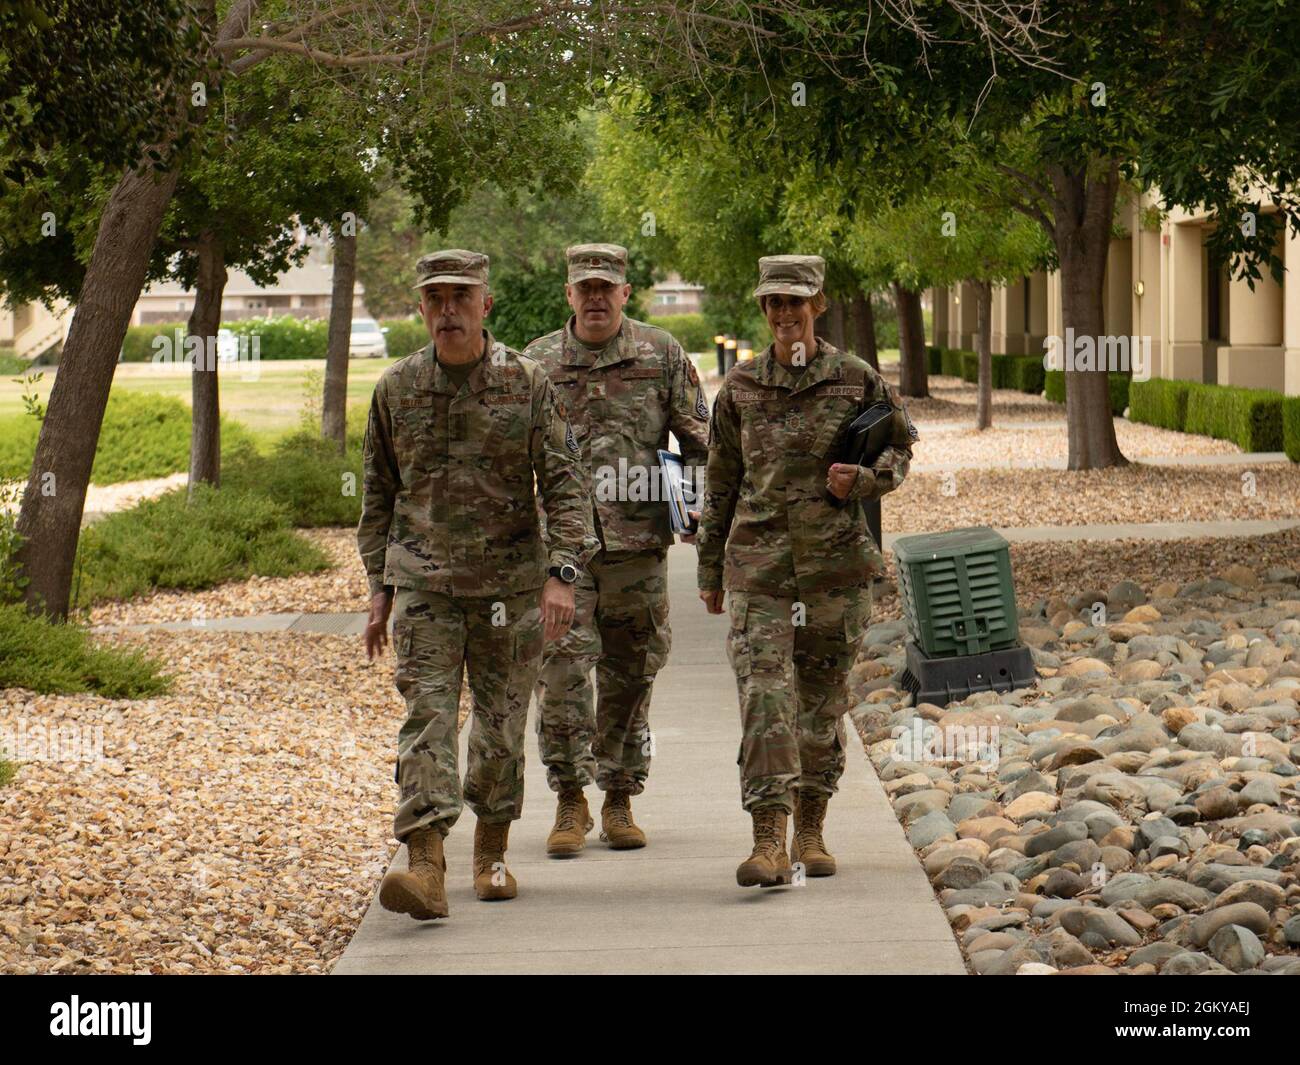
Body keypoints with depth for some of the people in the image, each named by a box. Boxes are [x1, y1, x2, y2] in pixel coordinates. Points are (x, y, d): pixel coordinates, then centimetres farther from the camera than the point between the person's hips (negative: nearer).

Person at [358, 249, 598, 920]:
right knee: (426, 719, -11)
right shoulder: (397, 388, 5)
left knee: (501, 724, 7)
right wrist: (379, 585, 10)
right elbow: (378, 493, 13)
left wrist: (562, 571, -15)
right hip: (423, 583, 1)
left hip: (510, 582, 0)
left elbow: (564, 482, -4)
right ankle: (425, 866, -19)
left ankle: (492, 855, 25)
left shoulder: (527, 383, -1)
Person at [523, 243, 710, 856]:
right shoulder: (537, 363, 8)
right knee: (561, 667, -11)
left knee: (631, 674, 7)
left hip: (638, 539, 0)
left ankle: (620, 801, 18)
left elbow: (698, 438, 8)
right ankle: (570, 802, -2)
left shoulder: (662, 354, 7)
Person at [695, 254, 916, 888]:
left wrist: (862, 479, -8)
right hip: (758, 560, 0)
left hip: (835, 561, 0)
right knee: (763, 696, -13)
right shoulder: (741, 387, 7)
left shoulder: (855, 380, 3)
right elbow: (720, 481, 13)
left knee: (823, 700, 8)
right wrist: (710, 568, 14)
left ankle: (810, 830, 23)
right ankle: (769, 841, -19)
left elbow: (899, 445, 14)